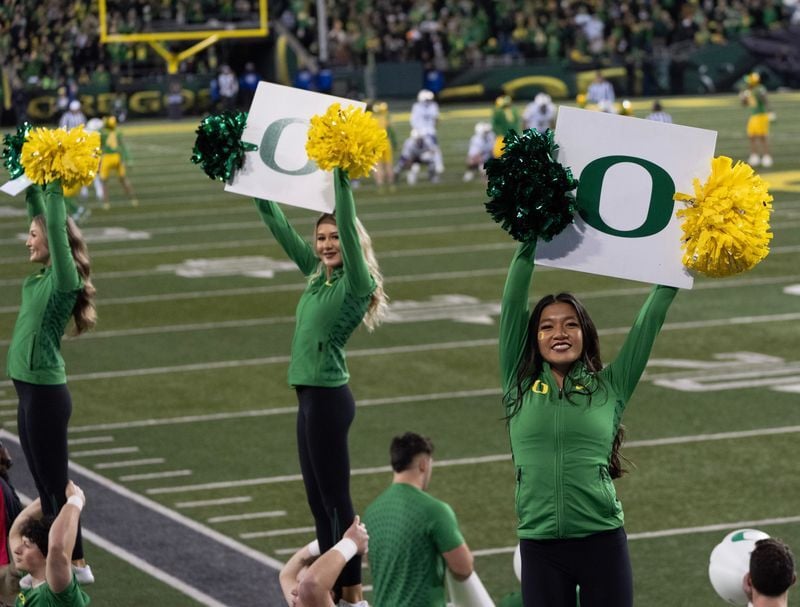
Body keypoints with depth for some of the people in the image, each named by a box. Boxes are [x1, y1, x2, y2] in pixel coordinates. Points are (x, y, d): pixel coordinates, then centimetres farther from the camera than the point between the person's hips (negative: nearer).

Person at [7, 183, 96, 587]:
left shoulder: (63, 279, -14)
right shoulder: (42, 278, 7)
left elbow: (57, 225, -23)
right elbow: (42, 217, 18)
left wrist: (55, 184, -17)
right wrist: (32, 181, 15)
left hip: (45, 392, -9)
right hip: (31, 390, 9)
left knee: (55, 483, -1)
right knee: (45, 485, 13)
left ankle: (76, 565, 6)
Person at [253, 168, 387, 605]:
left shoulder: (356, 283, -10)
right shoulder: (318, 276, 11)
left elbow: (350, 227, -23)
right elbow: (281, 230, 15)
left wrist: (341, 179, -28)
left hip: (328, 398, -8)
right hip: (309, 397, 8)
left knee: (335, 497, -4)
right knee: (318, 500, 13)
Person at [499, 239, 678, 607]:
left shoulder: (610, 387, 6)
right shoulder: (519, 386, 7)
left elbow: (649, 320, 8)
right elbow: (512, 304, 5)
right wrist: (529, 245, 4)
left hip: (602, 540, -1)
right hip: (540, 545, 1)